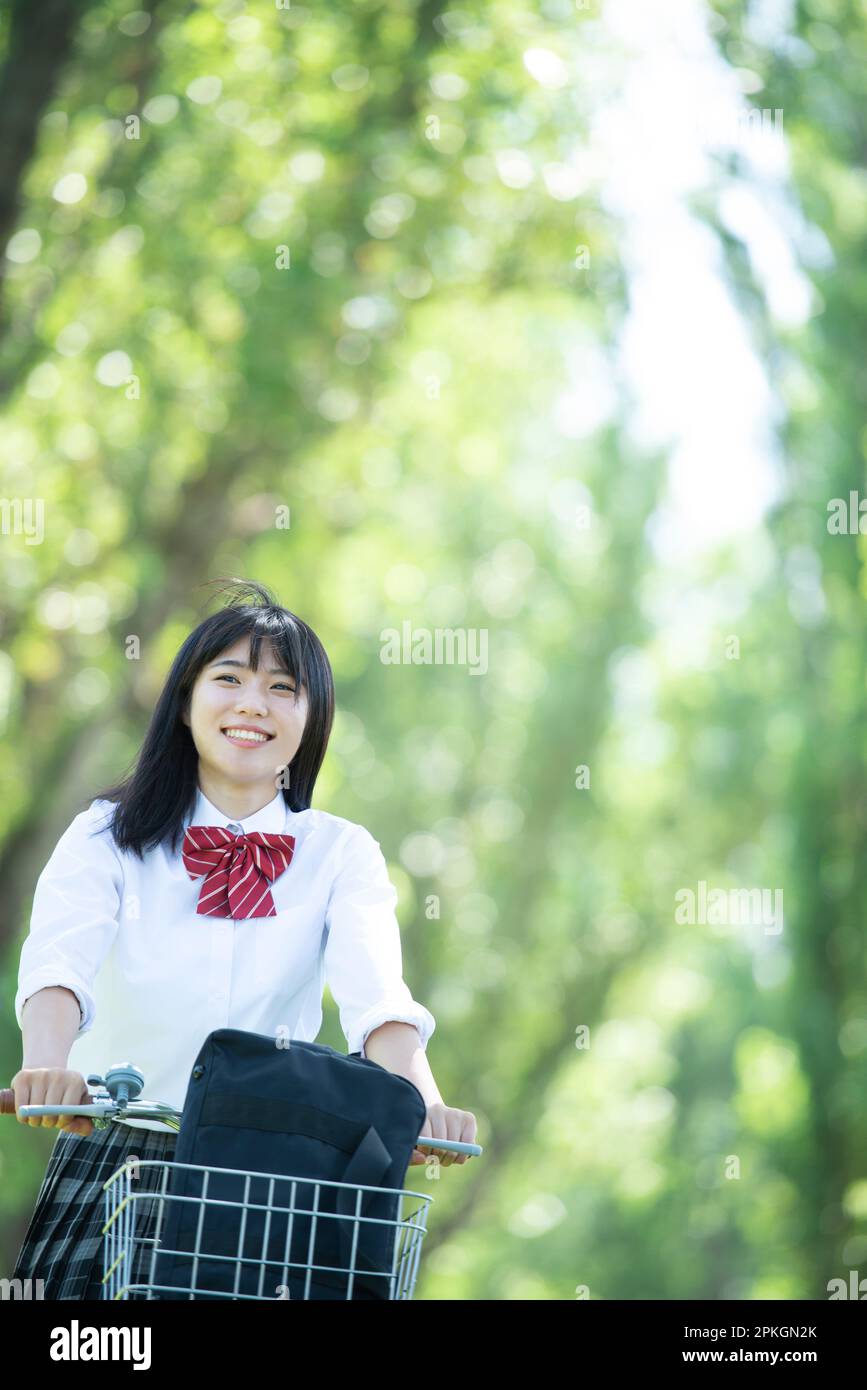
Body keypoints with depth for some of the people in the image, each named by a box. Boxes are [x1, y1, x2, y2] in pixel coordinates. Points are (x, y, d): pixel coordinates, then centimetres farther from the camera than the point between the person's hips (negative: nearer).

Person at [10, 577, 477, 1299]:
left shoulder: (342, 854, 4)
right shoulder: (107, 837, 3)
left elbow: (377, 992, -14)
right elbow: (58, 958, -16)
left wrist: (419, 1101, -35)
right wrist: (46, 1065, -39)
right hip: (113, 1164, -1)